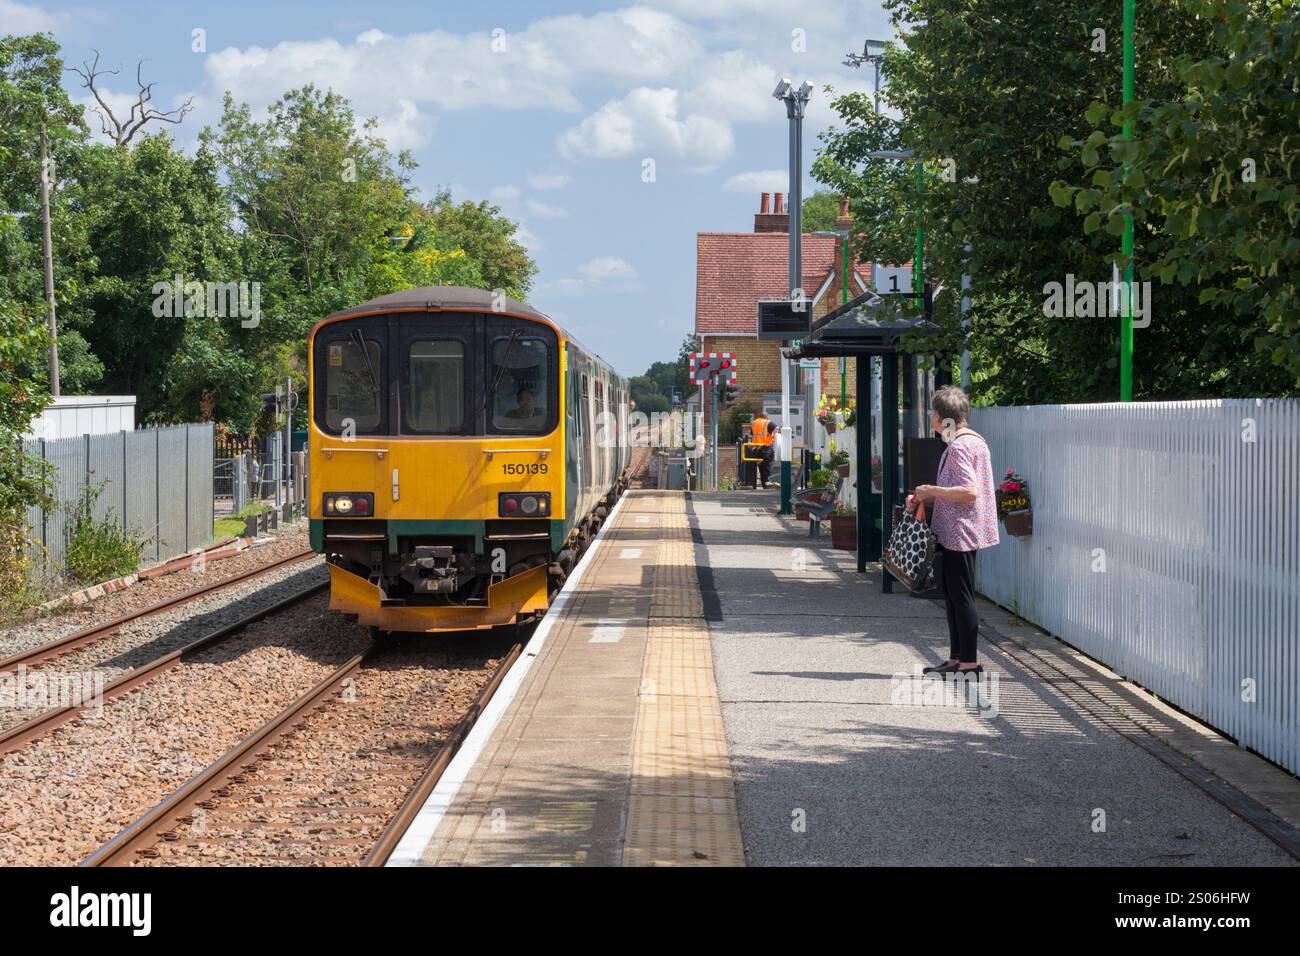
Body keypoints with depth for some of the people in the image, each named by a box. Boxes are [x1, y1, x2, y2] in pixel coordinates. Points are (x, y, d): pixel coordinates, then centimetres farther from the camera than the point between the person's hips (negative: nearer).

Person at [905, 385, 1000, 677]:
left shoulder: (959, 446, -17)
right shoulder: (972, 440, 15)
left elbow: (970, 491, -26)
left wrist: (932, 491, -16)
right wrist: (924, 499, 10)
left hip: (960, 532, -11)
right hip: (954, 532, 11)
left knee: (961, 595, -5)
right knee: (951, 593, 15)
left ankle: (969, 663, -1)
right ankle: (956, 659, 21)